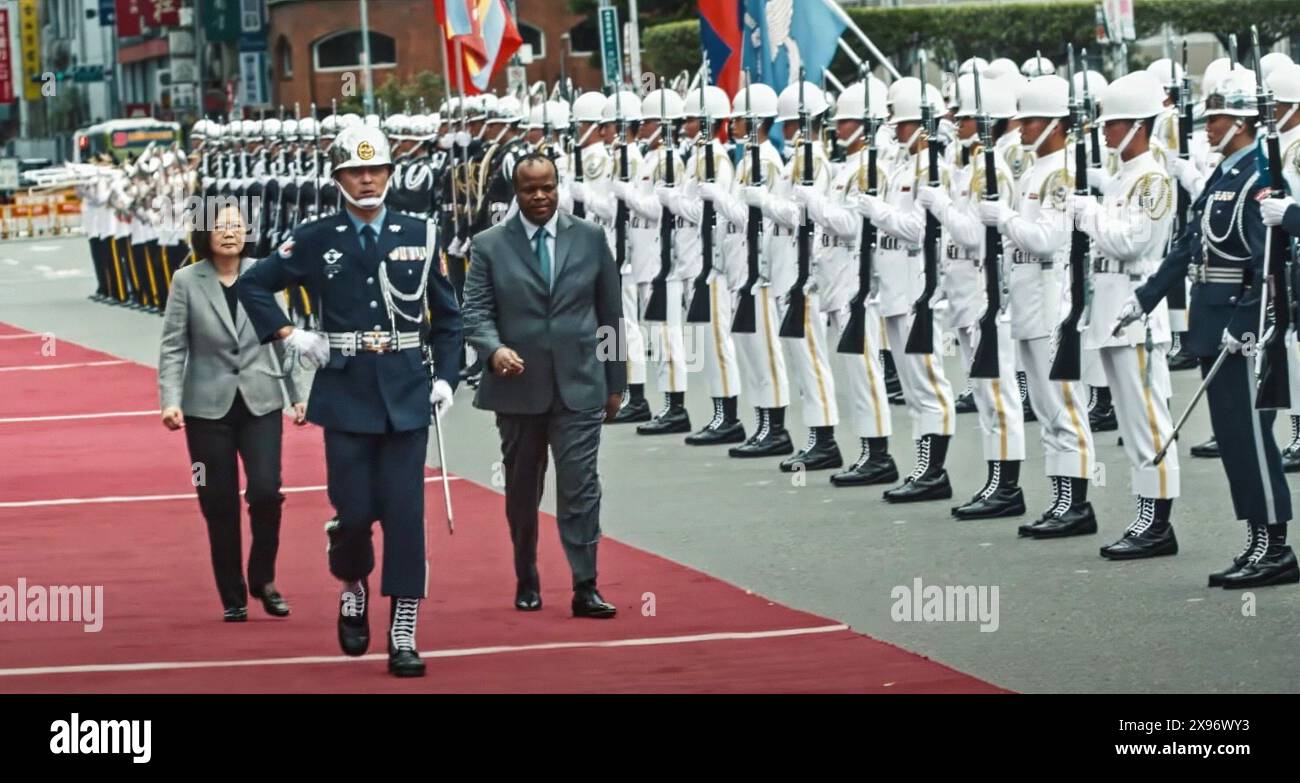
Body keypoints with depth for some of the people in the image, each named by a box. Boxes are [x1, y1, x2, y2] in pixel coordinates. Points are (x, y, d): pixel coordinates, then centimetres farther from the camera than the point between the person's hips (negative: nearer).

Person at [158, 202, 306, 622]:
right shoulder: (186, 281, -3)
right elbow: (173, 346, -3)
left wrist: (297, 394, 8)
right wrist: (171, 400, -14)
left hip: (260, 402, 1)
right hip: (208, 406, -1)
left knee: (266, 492, -11)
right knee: (219, 505, 3)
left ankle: (263, 579, 12)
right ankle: (232, 598, 15)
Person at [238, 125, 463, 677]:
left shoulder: (420, 235, 5)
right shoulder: (314, 241, 2)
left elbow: (446, 315, 11)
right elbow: (252, 285, 10)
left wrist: (445, 378, 1)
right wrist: (290, 336, 0)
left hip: (406, 395, 1)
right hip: (345, 395, -1)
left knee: (405, 514, -3)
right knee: (355, 511, -1)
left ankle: (403, 637, 2)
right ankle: (352, 587, 31)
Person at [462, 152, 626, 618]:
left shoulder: (590, 239, 5)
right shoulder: (489, 246, 2)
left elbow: (610, 312, 9)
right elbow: (475, 312, -3)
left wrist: (615, 382, 8)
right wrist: (494, 349, -24)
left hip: (579, 386, 0)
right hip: (518, 387, 0)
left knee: (580, 487, -9)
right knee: (522, 492, 11)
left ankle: (585, 589, -8)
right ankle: (526, 585, 24)